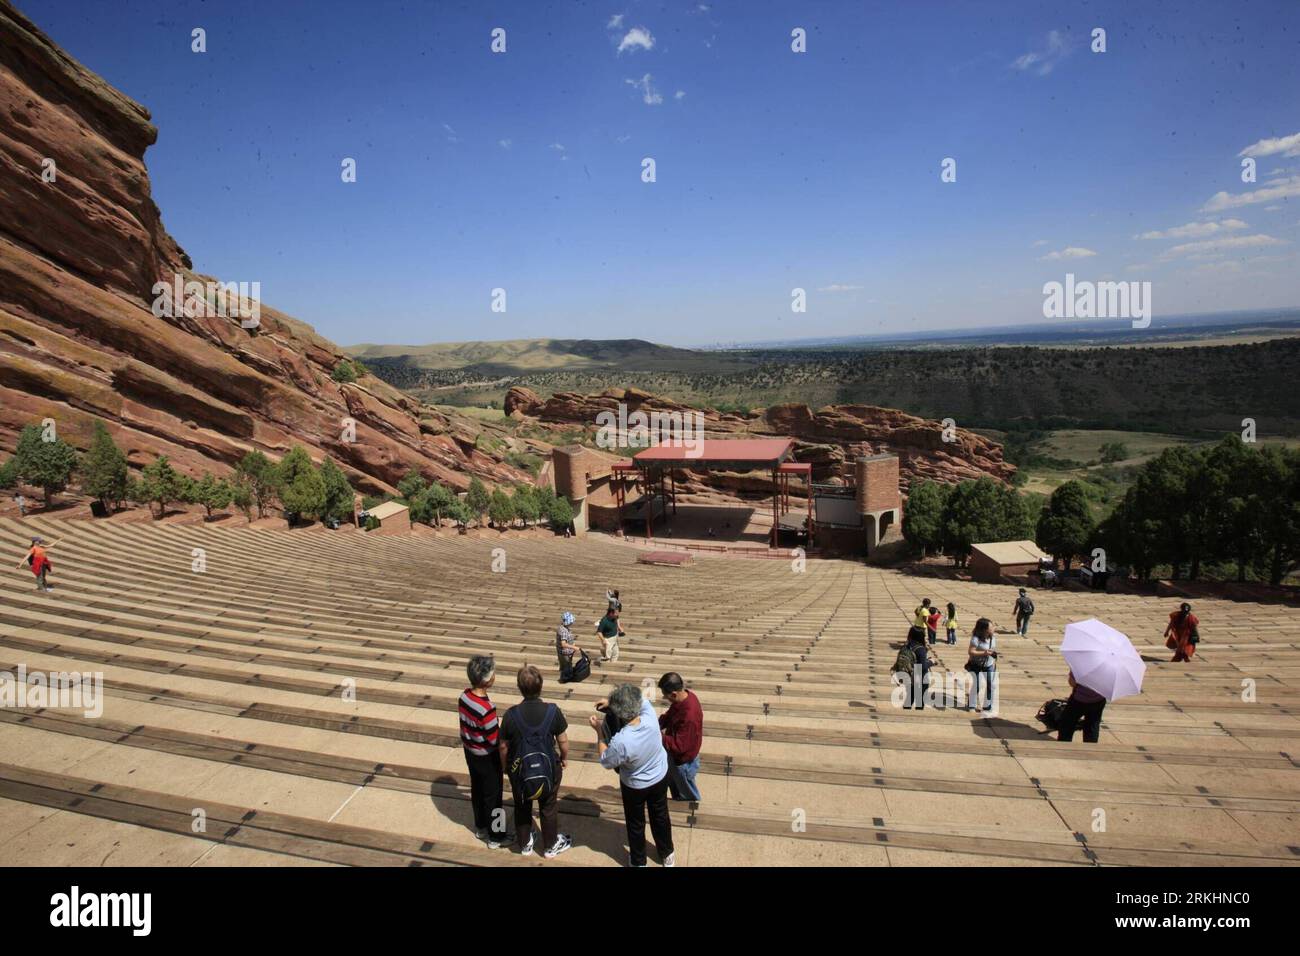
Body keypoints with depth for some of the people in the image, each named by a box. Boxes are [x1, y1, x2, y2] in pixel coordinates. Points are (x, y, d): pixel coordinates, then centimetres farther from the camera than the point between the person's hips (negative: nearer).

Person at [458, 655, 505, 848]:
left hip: (470, 751, 7)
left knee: (477, 789, 25)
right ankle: (495, 837, 28)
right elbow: (495, 740, -26)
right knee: (492, 795, 12)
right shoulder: (487, 708, -35)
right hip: (487, 757, -7)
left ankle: (480, 827, 44)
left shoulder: (464, 696, -12)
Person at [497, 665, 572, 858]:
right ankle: (551, 846, 41)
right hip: (548, 769, 0)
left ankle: (525, 844, 44)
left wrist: (505, 766, 11)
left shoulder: (511, 714, -22)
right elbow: (563, 741, -10)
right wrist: (564, 758, 11)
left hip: (519, 770, 0)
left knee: (522, 808, 25)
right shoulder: (553, 711, -23)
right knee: (549, 808, 23)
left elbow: (503, 746, -9)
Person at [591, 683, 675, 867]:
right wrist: (611, 701, -11)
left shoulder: (621, 742, -41)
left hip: (635, 786, -3)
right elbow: (643, 700, -6)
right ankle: (667, 855, 50)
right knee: (660, 816, 28)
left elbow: (606, 762, -19)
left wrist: (599, 731, -15)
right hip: (660, 777, 4)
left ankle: (638, 862, 47)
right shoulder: (650, 717, -31)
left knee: (636, 824, 24)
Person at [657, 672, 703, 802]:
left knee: (688, 795, 20)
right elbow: (670, 715, 4)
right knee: (673, 783, 33)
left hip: (683, 759, -8)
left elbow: (679, 745, -33)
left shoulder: (689, 716, -41)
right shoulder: (685, 696, -14)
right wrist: (657, 724, -11)